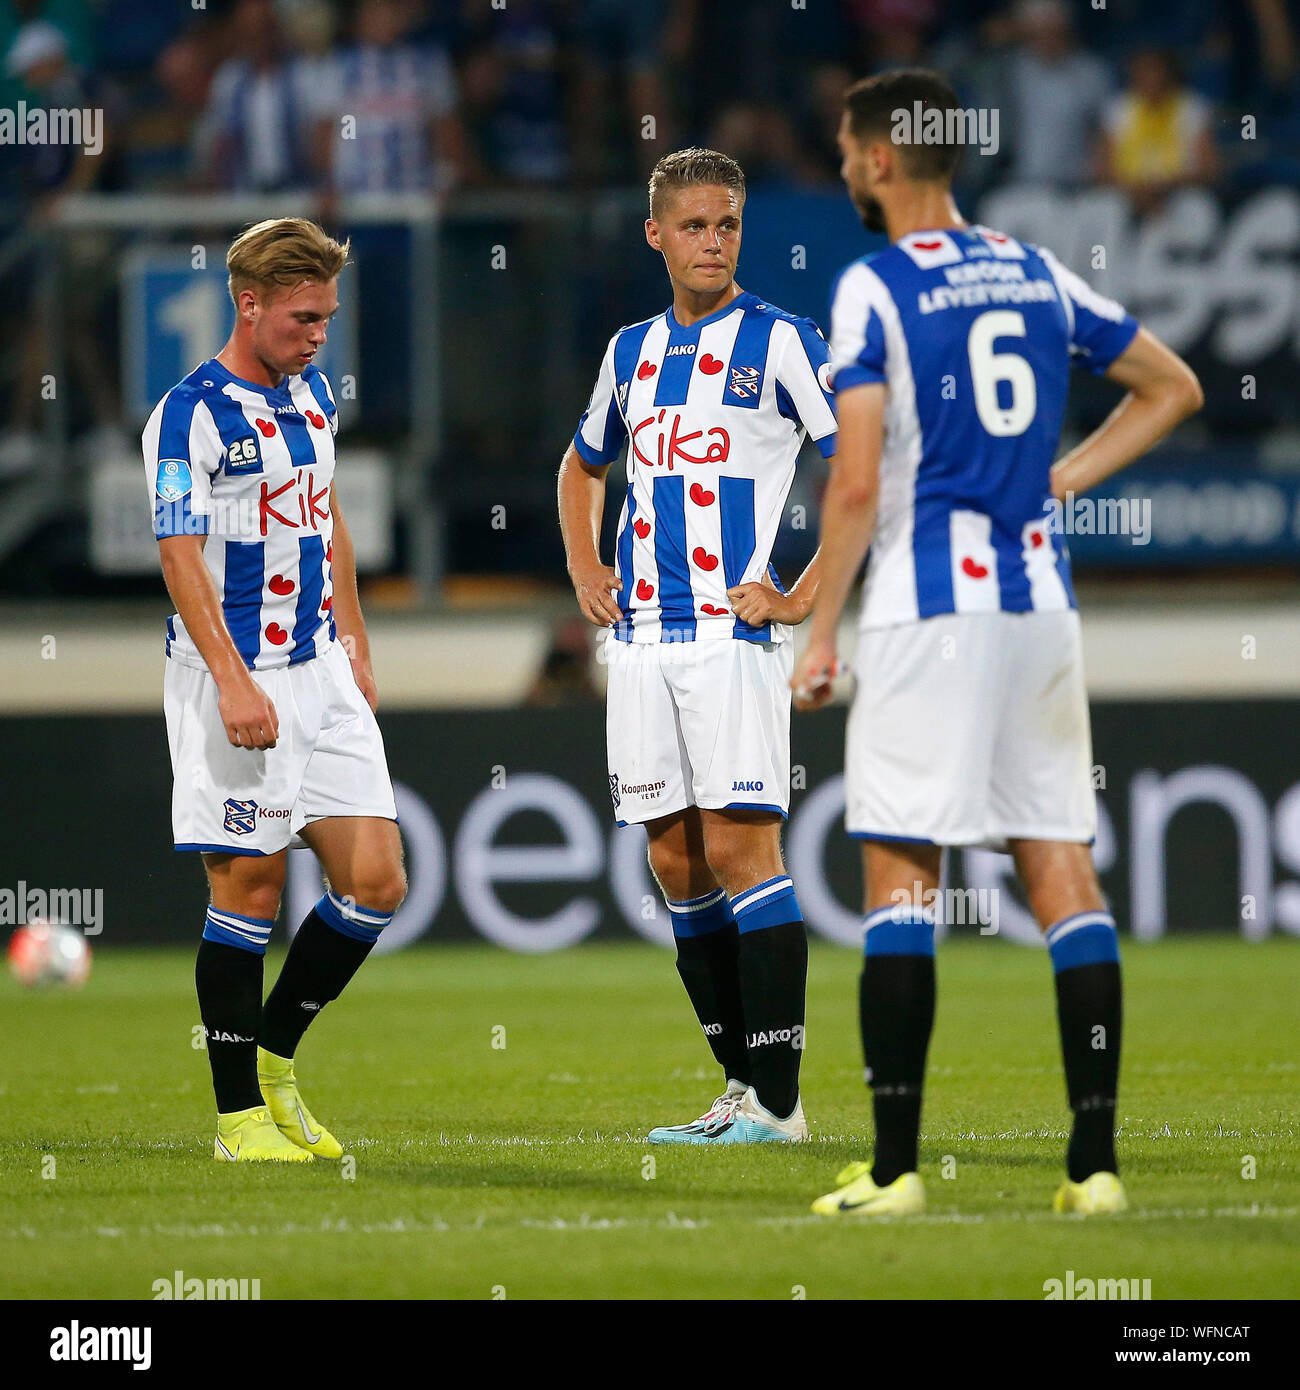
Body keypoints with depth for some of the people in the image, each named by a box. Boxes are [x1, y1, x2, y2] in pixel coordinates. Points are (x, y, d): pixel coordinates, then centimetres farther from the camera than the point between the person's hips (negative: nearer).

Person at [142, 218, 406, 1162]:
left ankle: (273, 1057, 18)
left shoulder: (312, 394, 14)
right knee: (250, 889, -5)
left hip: (319, 672, 7)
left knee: (377, 882, 1)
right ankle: (241, 1114, 4)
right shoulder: (191, 414, -11)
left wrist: (355, 647, 21)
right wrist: (233, 682, -24)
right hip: (234, 683, -7)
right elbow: (180, 554, -17)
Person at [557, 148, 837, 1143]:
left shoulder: (778, 342, -3)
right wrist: (586, 573, 19)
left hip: (736, 629, -6)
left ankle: (778, 1101, -11)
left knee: (740, 846, -12)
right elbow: (584, 468, 34)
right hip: (643, 638, 6)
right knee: (678, 862, 5)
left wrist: (806, 597, -10)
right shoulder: (633, 350, 16)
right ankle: (746, 1088, 11)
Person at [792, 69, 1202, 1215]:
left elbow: (856, 486, -12)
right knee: (1062, 869, 5)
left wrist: (820, 636, -5)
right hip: (1038, 603, 5)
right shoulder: (1036, 275, 11)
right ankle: (1096, 1159, 1)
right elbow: (1173, 387, 22)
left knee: (902, 876, -3)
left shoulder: (874, 288, -7)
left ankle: (895, 1168, -6)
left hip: (927, 608, -5)